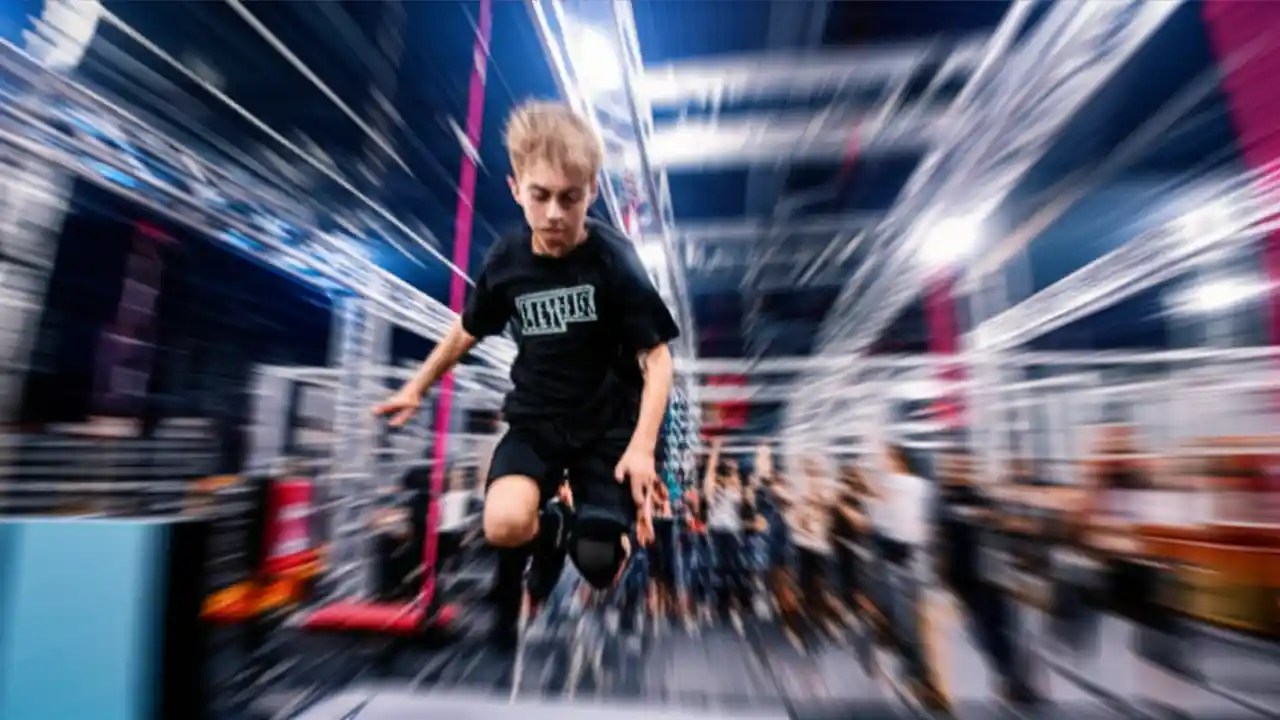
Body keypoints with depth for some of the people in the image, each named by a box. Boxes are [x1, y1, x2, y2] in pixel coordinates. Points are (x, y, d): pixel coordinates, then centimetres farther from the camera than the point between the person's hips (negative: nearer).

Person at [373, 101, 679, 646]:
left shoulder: (614, 261, -15)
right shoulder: (506, 261, -5)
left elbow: (656, 358, -13)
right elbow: (467, 331, 13)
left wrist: (642, 445, -23)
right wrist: (417, 387, 20)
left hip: (608, 423, -2)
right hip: (535, 420, 2)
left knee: (599, 570, -6)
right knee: (504, 526, -25)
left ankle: (593, 528, 32)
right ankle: (550, 530, 13)